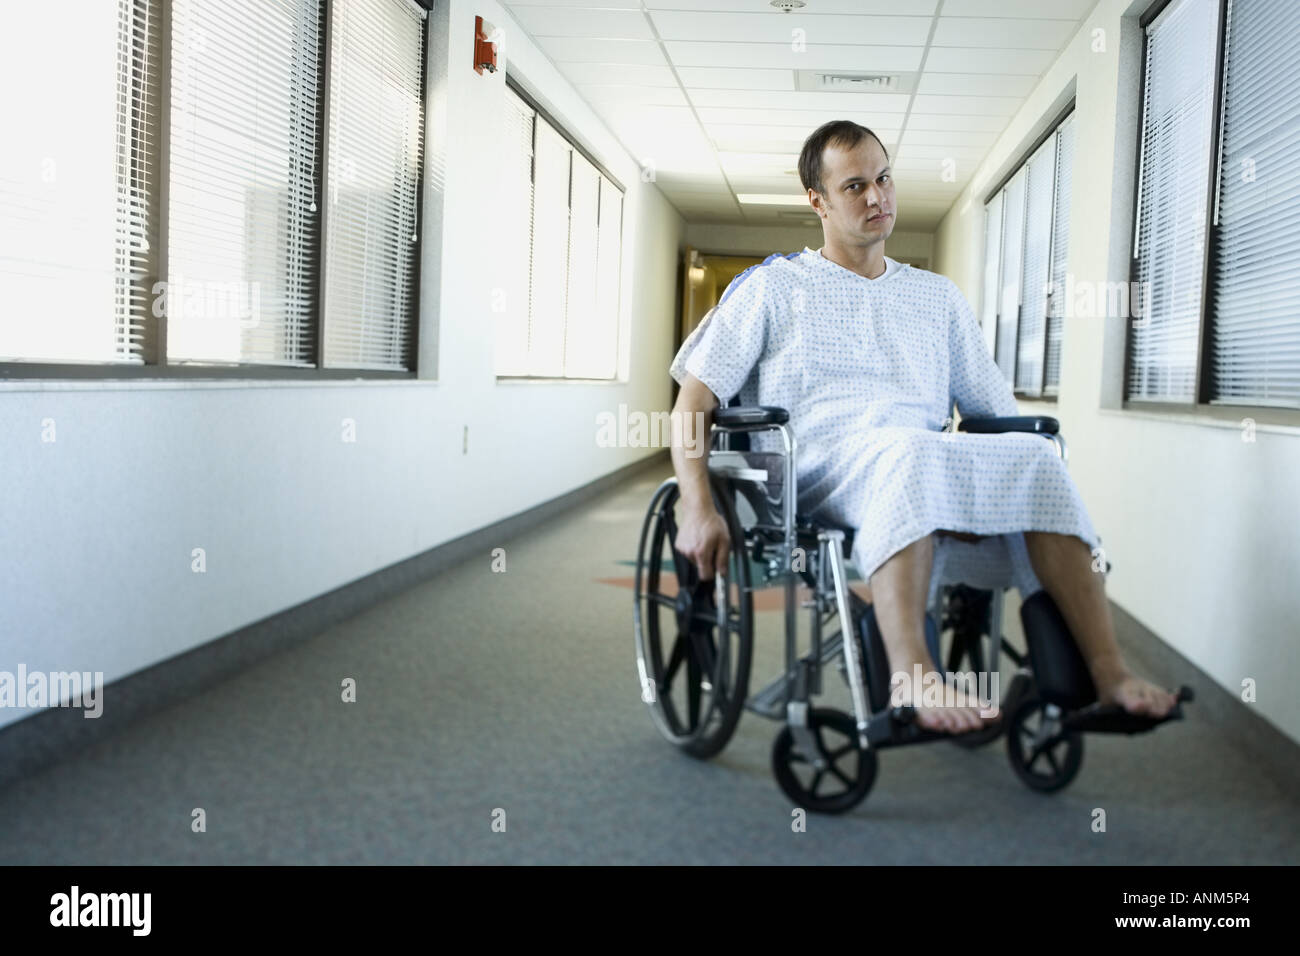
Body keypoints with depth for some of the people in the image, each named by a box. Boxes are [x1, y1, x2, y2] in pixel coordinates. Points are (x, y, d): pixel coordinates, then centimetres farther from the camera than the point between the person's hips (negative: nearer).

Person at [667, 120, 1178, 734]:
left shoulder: (939, 298, 28)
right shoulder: (774, 287, 17)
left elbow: (998, 412, 27)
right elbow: (693, 402, 7)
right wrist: (697, 509, -10)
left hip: (924, 454, 4)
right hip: (817, 458, -4)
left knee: (1035, 456, -28)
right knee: (907, 452, -39)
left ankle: (1108, 672, -37)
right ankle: (910, 677, -50)